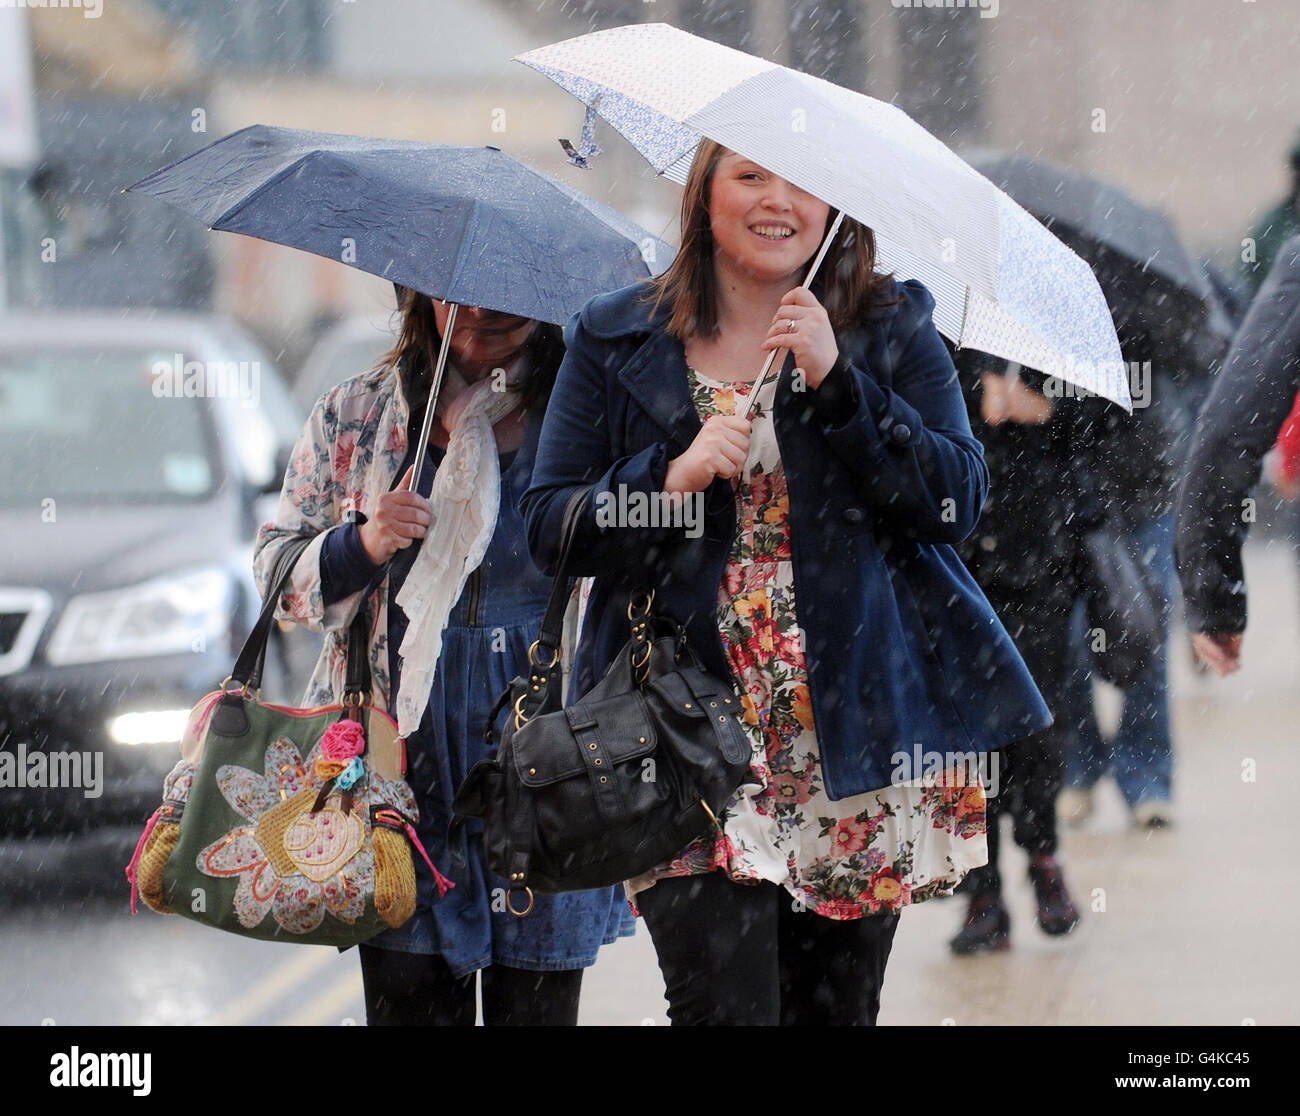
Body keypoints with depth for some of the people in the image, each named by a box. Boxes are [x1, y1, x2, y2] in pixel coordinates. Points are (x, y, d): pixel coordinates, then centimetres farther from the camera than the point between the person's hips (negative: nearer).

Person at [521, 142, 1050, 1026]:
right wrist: (672, 477, -14)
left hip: (860, 736, 1)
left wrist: (838, 380, -15)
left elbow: (958, 502, -4)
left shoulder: (894, 330, 7)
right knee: (724, 1003, -15)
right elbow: (550, 526, 4)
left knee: (838, 1005, 6)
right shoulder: (615, 341, 7)